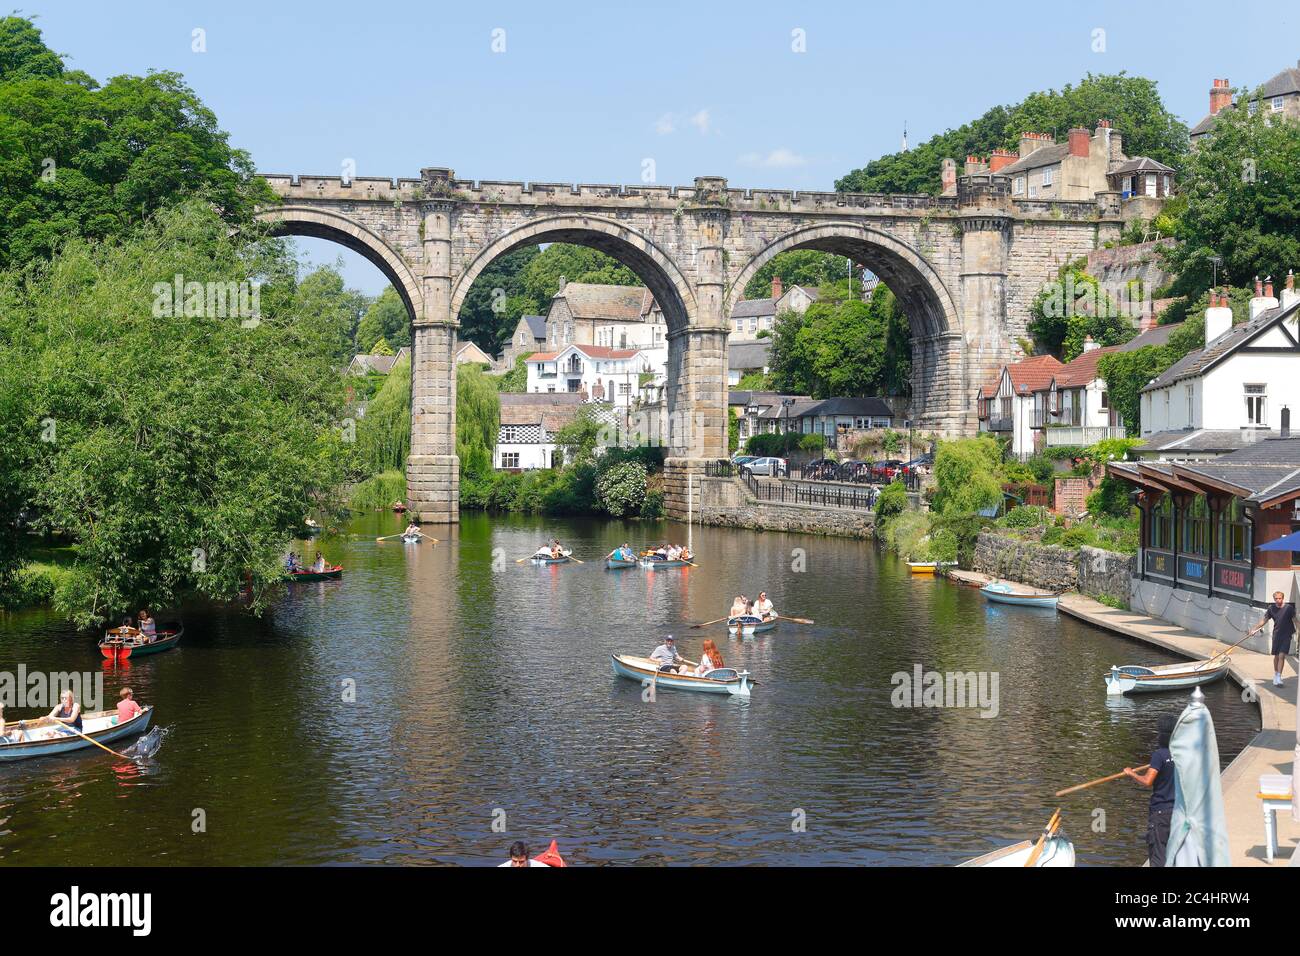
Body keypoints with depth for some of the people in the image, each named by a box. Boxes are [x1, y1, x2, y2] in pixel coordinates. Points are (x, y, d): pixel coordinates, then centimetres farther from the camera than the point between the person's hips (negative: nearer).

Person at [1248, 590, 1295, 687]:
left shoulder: (1289, 608, -8)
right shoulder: (1271, 608, 1)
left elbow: (1295, 620, -3)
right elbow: (1264, 620, 7)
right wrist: (1254, 629, 2)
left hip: (1286, 635, -3)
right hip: (1276, 634, 3)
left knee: (1281, 656, -12)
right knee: (1276, 656, 11)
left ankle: (1278, 677, -13)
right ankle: (1275, 674, 27)